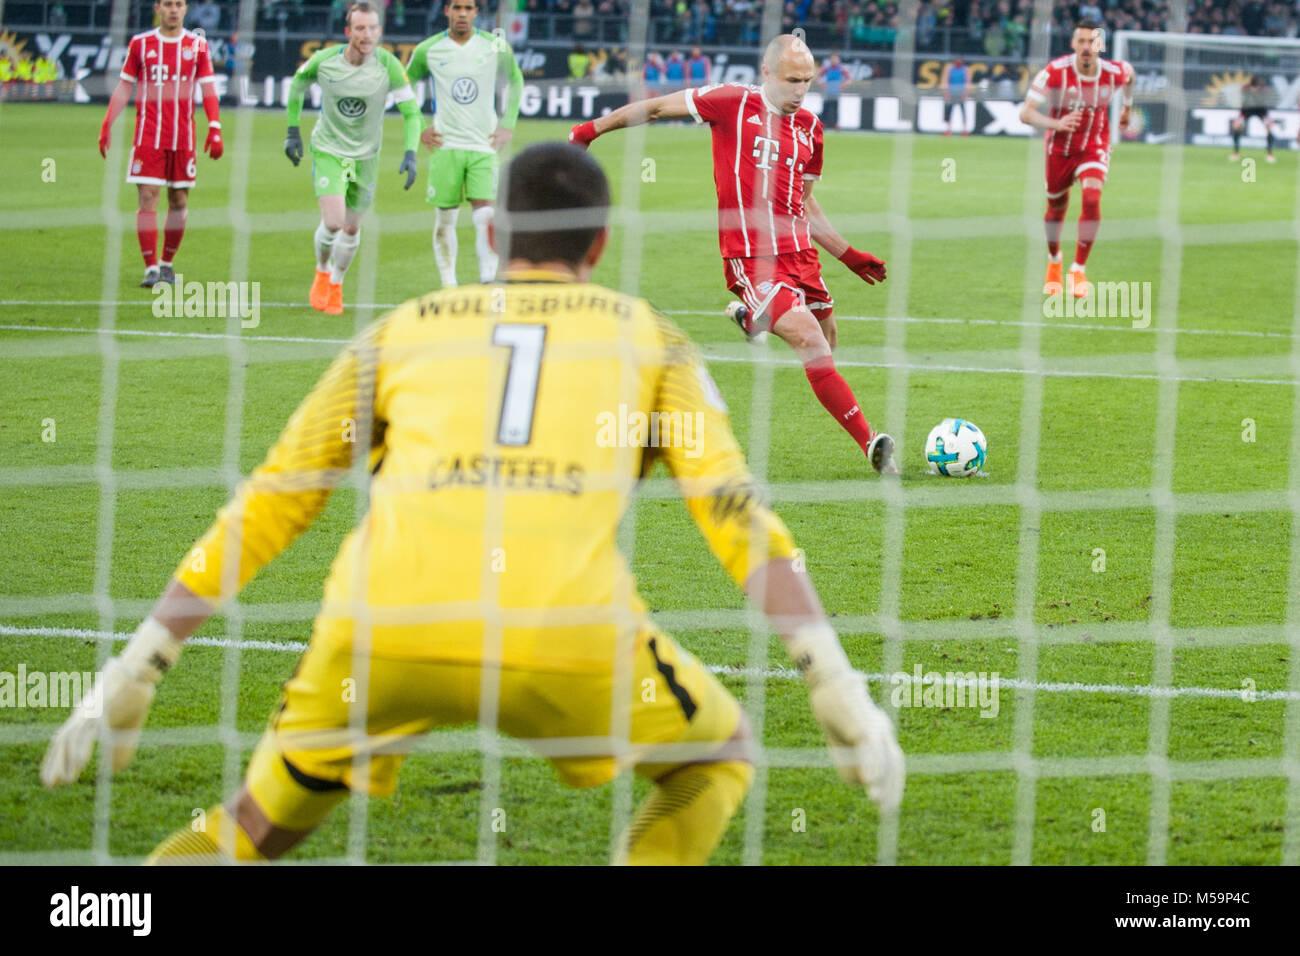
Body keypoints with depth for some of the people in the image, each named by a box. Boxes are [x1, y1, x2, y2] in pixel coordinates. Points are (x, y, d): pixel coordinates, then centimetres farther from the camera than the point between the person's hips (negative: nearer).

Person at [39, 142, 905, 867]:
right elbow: (736, 509, 12)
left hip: (384, 635, 2)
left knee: (261, 826, 26)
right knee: (718, 758, 27)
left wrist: (134, 673, 27)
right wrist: (837, 687, 8)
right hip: (566, 638, -2)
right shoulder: (646, 335, 25)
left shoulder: (402, 331, 28)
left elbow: (264, 509, 25)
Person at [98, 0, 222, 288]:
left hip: (183, 139, 1)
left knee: (179, 201, 4)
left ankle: (167, 263, 19)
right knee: (147, 198, -9)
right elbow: (124, 88, 9)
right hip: (148, 135, -1)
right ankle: (151, 267, -10)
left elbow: (208, 89, 4)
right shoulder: (140, 44, 5)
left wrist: (215, 129, -7)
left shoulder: (197, 45, 5)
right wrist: (107, 126, 2)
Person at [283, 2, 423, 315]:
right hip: (327, 149, -1)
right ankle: (322, 272, 17)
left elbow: (410, 111, -11)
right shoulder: (325, 60, -16)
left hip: (366, 156, 1)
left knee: (351, 228, 10)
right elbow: (298, 82, 6)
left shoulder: (387, 65, -18)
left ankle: (336, 285, 35)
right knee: (333, 222, -15)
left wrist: (410, 153, -24)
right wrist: (293, 131, 7)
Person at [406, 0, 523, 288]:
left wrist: (507, 125, 9)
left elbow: (515, 82, 18)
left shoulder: (495, 46, 1)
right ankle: (448, 287, 12)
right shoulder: (428, 50, 0)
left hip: (484, 145, 0)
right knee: (445, 219, 2)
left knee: (485, 218, -13)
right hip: (445, 145, 0)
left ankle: (489, 283, -10)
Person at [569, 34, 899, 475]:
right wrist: (591, 130, 7)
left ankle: (752, 317, 37)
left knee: (824, 347, 9)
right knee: (811, 342, -19)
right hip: (751, 257, -7)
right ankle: (871, 443, -17)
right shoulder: (733, 103, -5)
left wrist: (849, 256, 22)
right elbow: (658, 107, 5)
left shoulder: (809, 129, 12)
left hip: (800, 253, 7)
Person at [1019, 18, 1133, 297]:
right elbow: (1026, 113, -26)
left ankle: (1078, 270, -13)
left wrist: (1128, 107, 26)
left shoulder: (1115, 73, -17)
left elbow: (1129, 74, 11)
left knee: (1092, 200, -23)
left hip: (1094, 148, 0)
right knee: (1057, 207, 13)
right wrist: (1057, 124, -44)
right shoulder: (1054, 73, -24)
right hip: (1060, 147, 0)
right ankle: (1054, 263, 43)